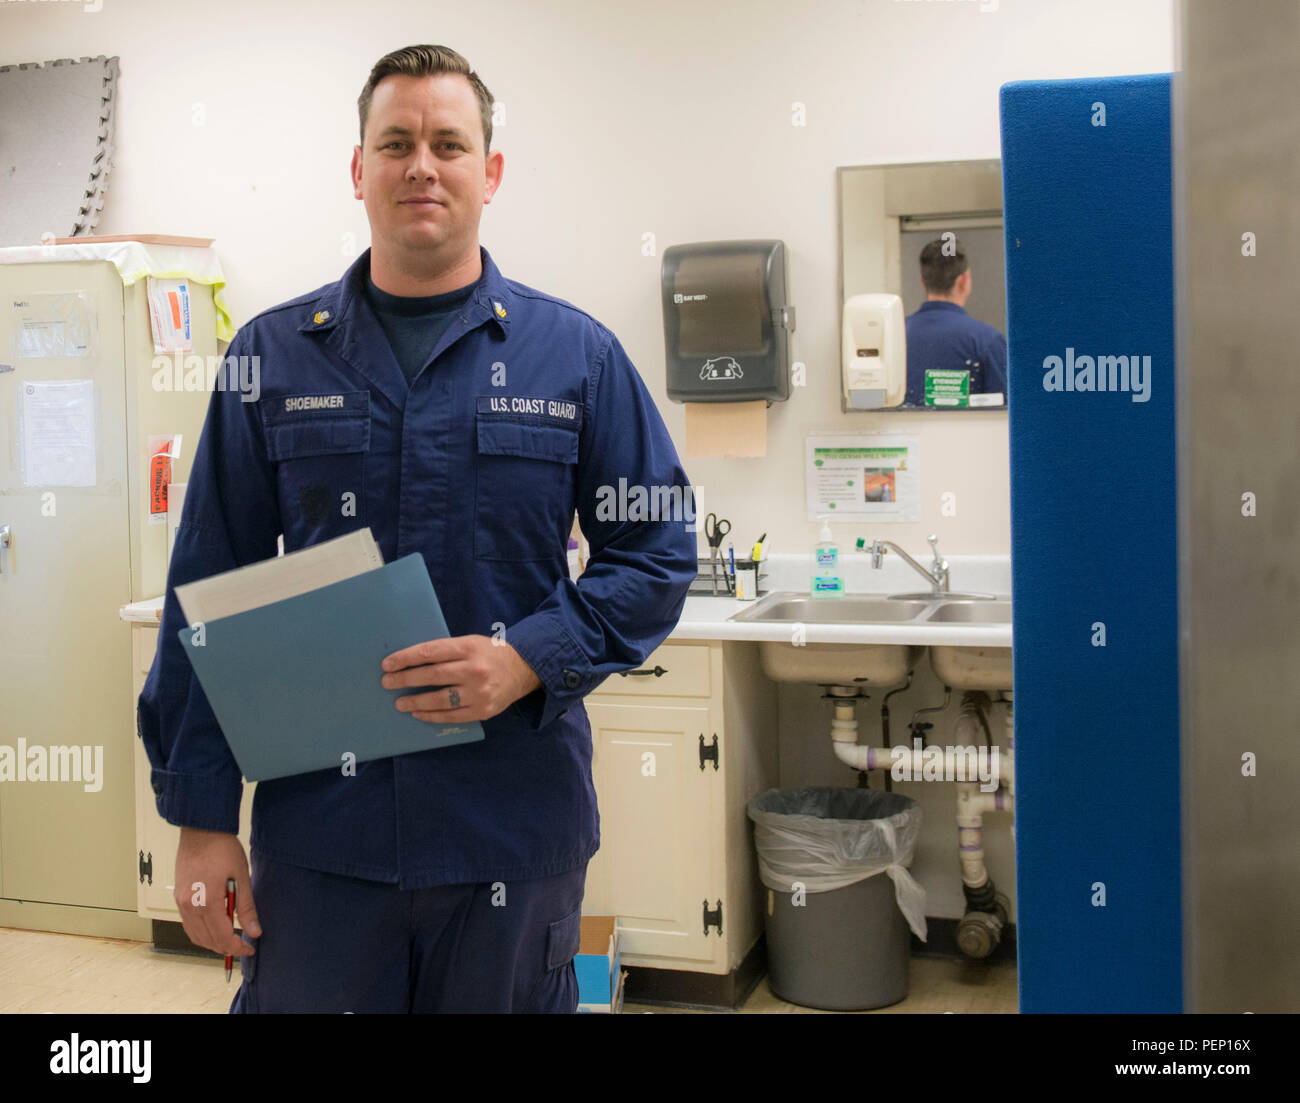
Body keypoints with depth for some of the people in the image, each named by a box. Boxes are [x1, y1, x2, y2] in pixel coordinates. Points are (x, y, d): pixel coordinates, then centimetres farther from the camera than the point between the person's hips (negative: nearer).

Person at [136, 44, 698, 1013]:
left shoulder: (577, 355, 2)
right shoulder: (274, 355, 4)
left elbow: (659, 552, 2)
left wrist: (532, 660, -14)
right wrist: (202, 816, -1)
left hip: (518, 826, 0)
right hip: (317, 825, 1)